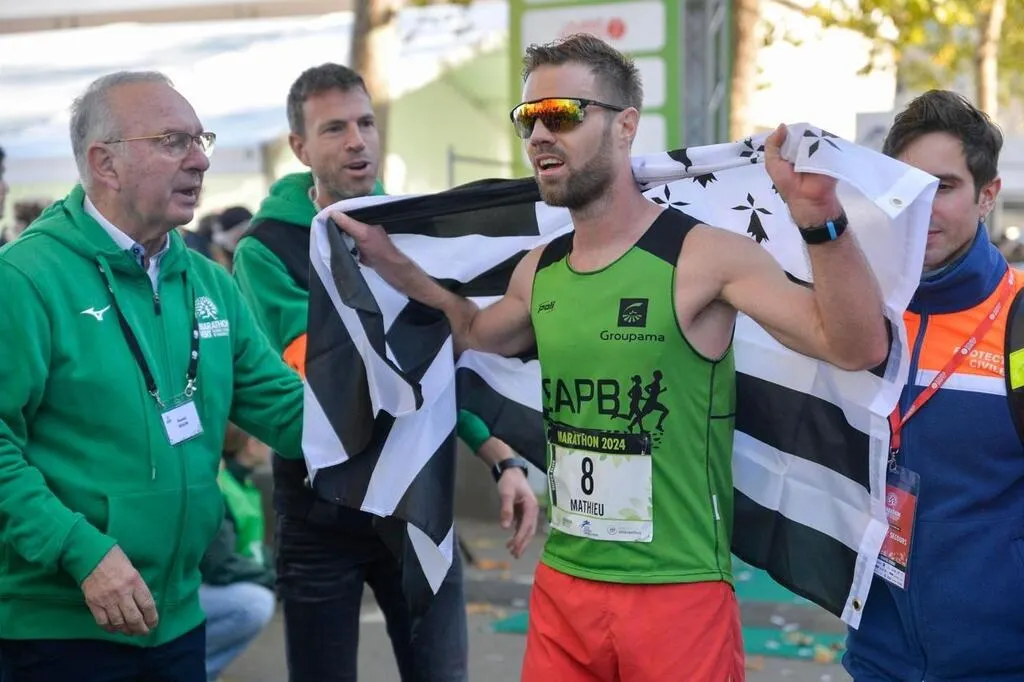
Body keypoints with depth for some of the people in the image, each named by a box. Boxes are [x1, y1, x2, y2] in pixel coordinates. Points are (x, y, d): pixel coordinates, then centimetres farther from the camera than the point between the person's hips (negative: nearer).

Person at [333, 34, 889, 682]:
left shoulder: (704, 256, -14)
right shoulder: (538, 271, 6)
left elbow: (857, 349, -21)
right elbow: (480, 333, 29)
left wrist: (821, 220, -35)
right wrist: (391, 262, 18)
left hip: (679, 594, -6)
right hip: (560, 586, 6)